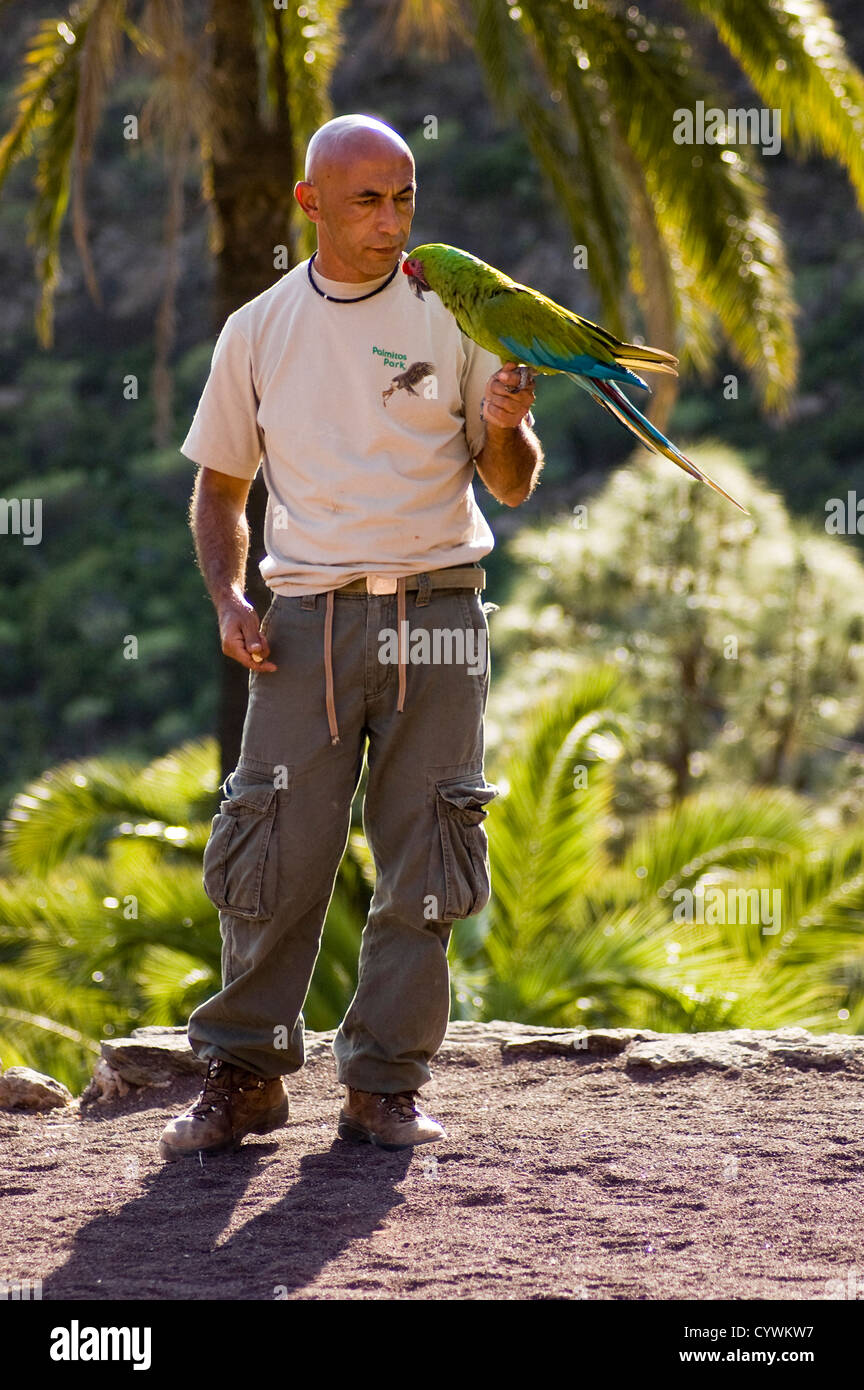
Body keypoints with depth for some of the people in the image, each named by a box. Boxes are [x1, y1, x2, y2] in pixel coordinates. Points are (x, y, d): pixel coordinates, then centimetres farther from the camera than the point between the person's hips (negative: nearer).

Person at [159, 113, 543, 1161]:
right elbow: (219, 487, 16)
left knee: (422, 862, 0)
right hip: (305, 620, 0)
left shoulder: (454, 317, 4)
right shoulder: (257, 331, 8)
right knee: (271, 854, -4)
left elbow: (512, 487, 5)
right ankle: (244, 1074, 8)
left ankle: (385, 1084, 9)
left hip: (435, 615, 0)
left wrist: (505, 429, -17)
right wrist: (228, 601, 0)